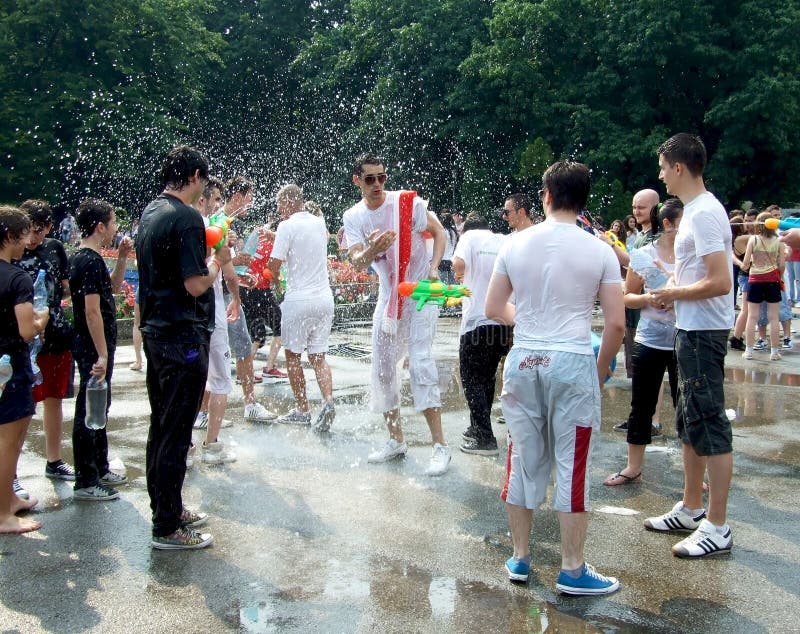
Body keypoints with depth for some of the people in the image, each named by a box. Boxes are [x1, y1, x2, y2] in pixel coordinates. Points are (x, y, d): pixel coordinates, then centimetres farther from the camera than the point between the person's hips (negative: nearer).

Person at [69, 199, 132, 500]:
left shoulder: (81, 258, 10)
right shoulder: (91, 261, -19)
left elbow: (113, 286, 24)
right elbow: (92, 311, -24)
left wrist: (122, 258, 10)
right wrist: (102, 355, -23)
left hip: (93, 346, 10)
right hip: (93, 349, -10)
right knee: (89, 412, -3)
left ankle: (99, 469, 31)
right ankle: (86, 482, 6)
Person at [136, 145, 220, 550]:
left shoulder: (150, 213, 11)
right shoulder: (186, 218, -17)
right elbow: (196, 285, -21)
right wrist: (219, 260, -3)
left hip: (156, 332, 9)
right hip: (184, 337, -9)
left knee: (162, 426, 17)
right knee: (175, 432, -2)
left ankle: (167, 508, 29)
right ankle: (167, 528, 6)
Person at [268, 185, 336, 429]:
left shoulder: (287, 227, -11)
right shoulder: (319, 222, 10)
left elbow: (274, 265, -13)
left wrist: (275, 280, 9)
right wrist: (276, 237, 25)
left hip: (298, 300, -6)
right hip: (324, 298, 6)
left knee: (293, 355, 9)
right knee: (318, 356, 11)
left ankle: (302, 411, 13)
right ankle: (328, 400, -11)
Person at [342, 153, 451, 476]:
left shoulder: (408, 202, -14)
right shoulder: (353, 217, -3)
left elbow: (440, 233, -6)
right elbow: (357, 262, -15)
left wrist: (433, 268, -21)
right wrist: (373, 250, -37)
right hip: (388, 294, 5)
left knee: (420, 362, -15)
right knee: (382, 368, 8)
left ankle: (440, 445, -9)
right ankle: (396, 440, 23)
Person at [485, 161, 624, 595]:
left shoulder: (516, 244, 2)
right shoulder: (598, 251, -4)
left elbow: (493, 309, 8)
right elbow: (616, 323, -5)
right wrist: (601, 370, 10)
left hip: (523, 361, 3)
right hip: (573, 363, -3)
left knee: (524, 461, 14)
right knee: (572, 467, 6)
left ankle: (520, 557, 26)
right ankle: (572, 570, 14)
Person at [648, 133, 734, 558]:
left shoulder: (704, 213, -19)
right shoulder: (696, 210, 13)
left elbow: (719, 282, -25)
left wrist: (673, 294, -13)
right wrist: (669, 292, 9)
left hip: (703, 333, -11)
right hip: (691, 330, 11)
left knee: (709, 424, -5)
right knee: (690, 422, 17)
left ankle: (717, 528, 2)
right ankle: (691, 510, 29)